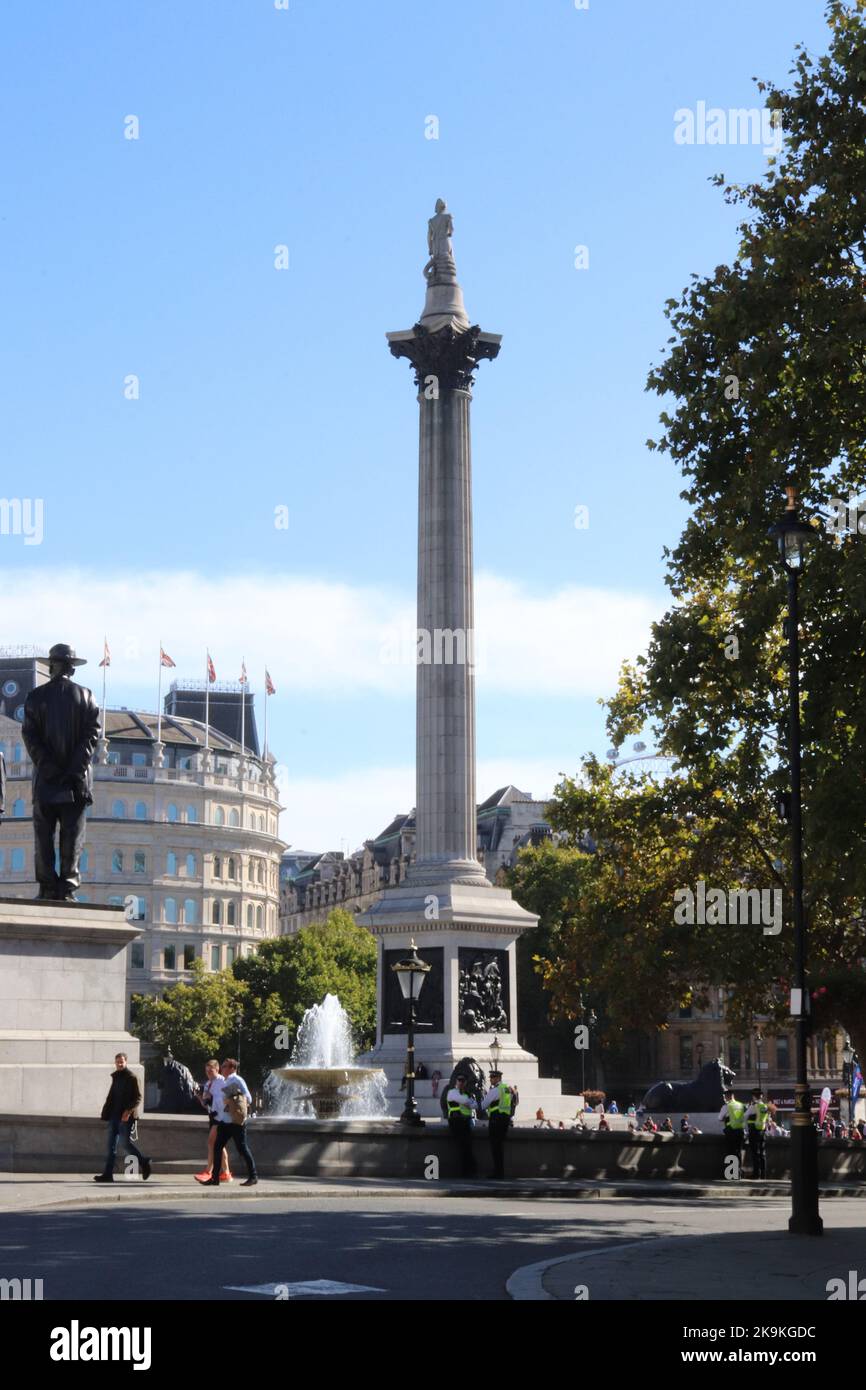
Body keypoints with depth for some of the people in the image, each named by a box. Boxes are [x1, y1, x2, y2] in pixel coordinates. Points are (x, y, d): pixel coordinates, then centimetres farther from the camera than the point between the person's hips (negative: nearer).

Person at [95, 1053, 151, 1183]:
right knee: (111, 1144, 3)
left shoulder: (131, 1077, -6)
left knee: (125, 1142, -8)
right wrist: (105, 1113, 14)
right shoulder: (115, 1077, 16)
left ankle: (143, 1162, 10)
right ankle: (108, 1173, 2)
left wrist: (128, 1111, -22)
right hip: (114, 1115, 7)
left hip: (125, 1117, -7)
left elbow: (138, 1097, -11)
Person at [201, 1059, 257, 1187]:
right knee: (217, 1148, 4)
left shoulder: (237, 1080, -9)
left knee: (242, 1149, -3)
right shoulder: (223, 1081, 15)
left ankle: (253, 1177, 5)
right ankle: (214, 1178, 8)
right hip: (224, 1121, 8)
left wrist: (232, 1102, -13)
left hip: (236, 1122, -8)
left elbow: (248, 1099, -10)